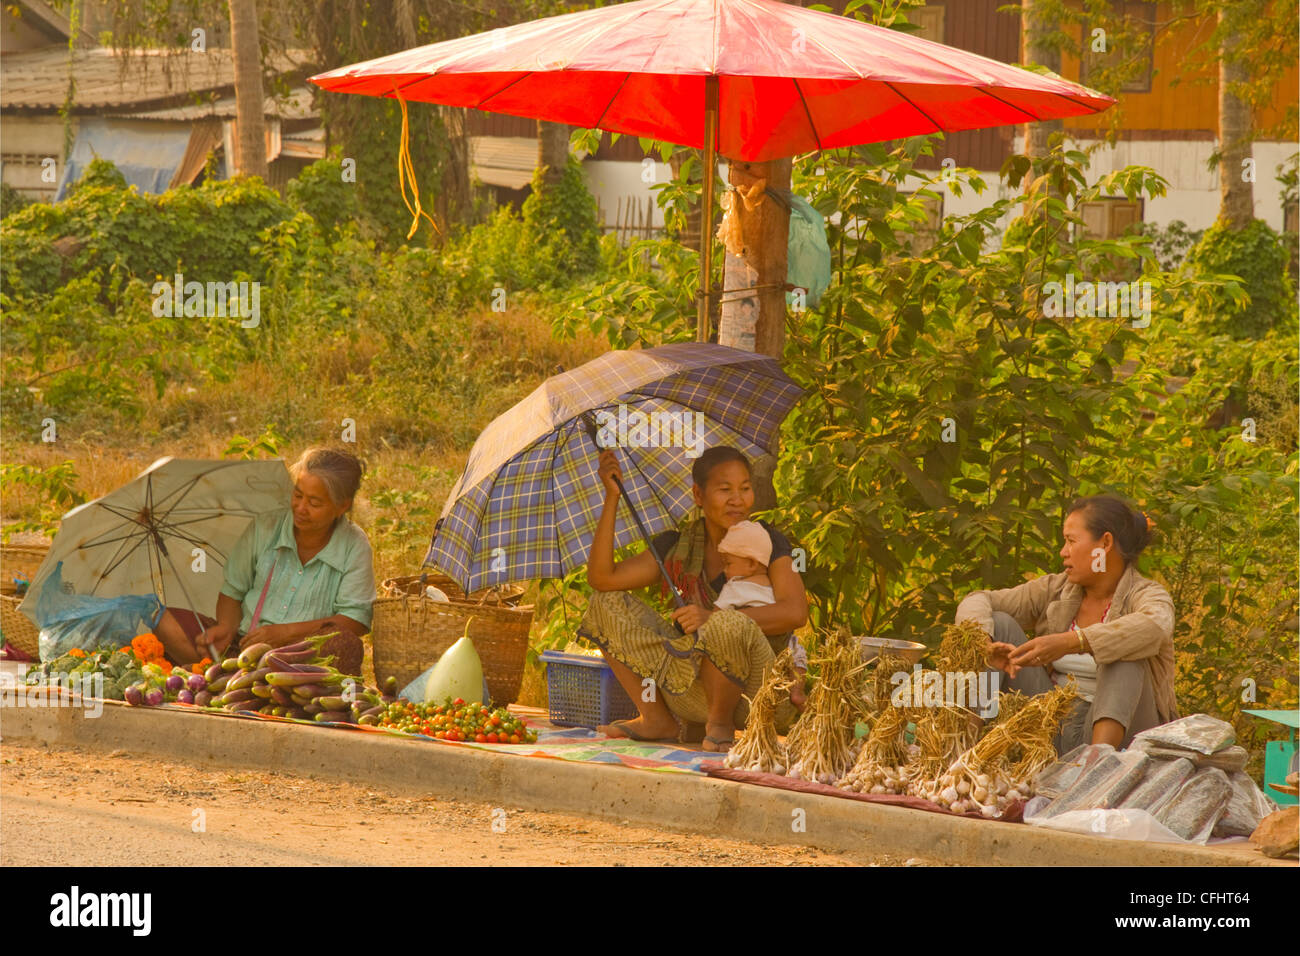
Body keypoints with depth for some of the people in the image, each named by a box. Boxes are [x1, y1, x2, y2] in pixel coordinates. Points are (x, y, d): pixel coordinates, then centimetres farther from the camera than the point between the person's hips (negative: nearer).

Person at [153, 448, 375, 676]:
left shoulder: (355, 546, -2)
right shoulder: (264, 528, 5)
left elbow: (356, 620, -9)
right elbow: (232, 591, 13)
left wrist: (286, 632, -18)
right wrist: (226, 628, -10)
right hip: (244, 639, 3)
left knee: (346, 646, -41)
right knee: (164, 622, -16)